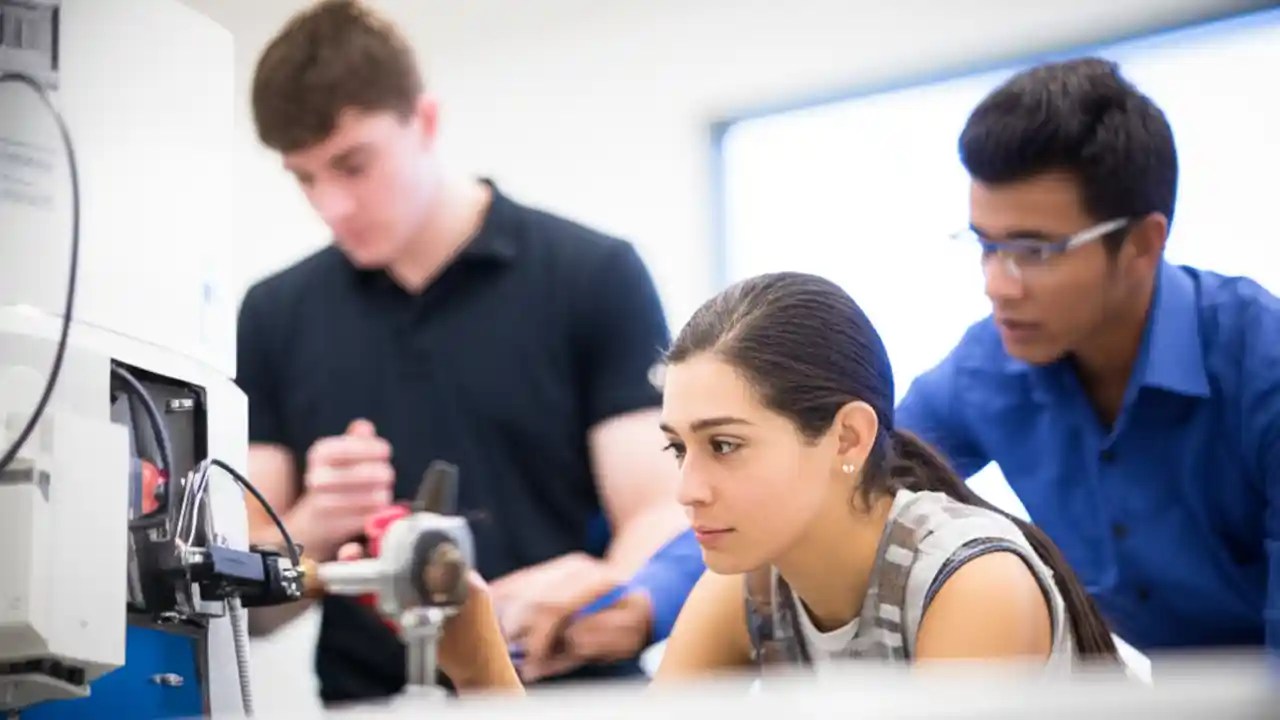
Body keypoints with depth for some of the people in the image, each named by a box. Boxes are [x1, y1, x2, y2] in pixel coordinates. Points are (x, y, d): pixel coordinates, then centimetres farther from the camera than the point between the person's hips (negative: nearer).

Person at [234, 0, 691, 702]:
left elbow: (663, 524, -4)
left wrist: (609, 602, -24)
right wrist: (314, 528, -12)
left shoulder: (593, 277, 1)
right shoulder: (274, 318, 10)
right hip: (369, 708, 3)